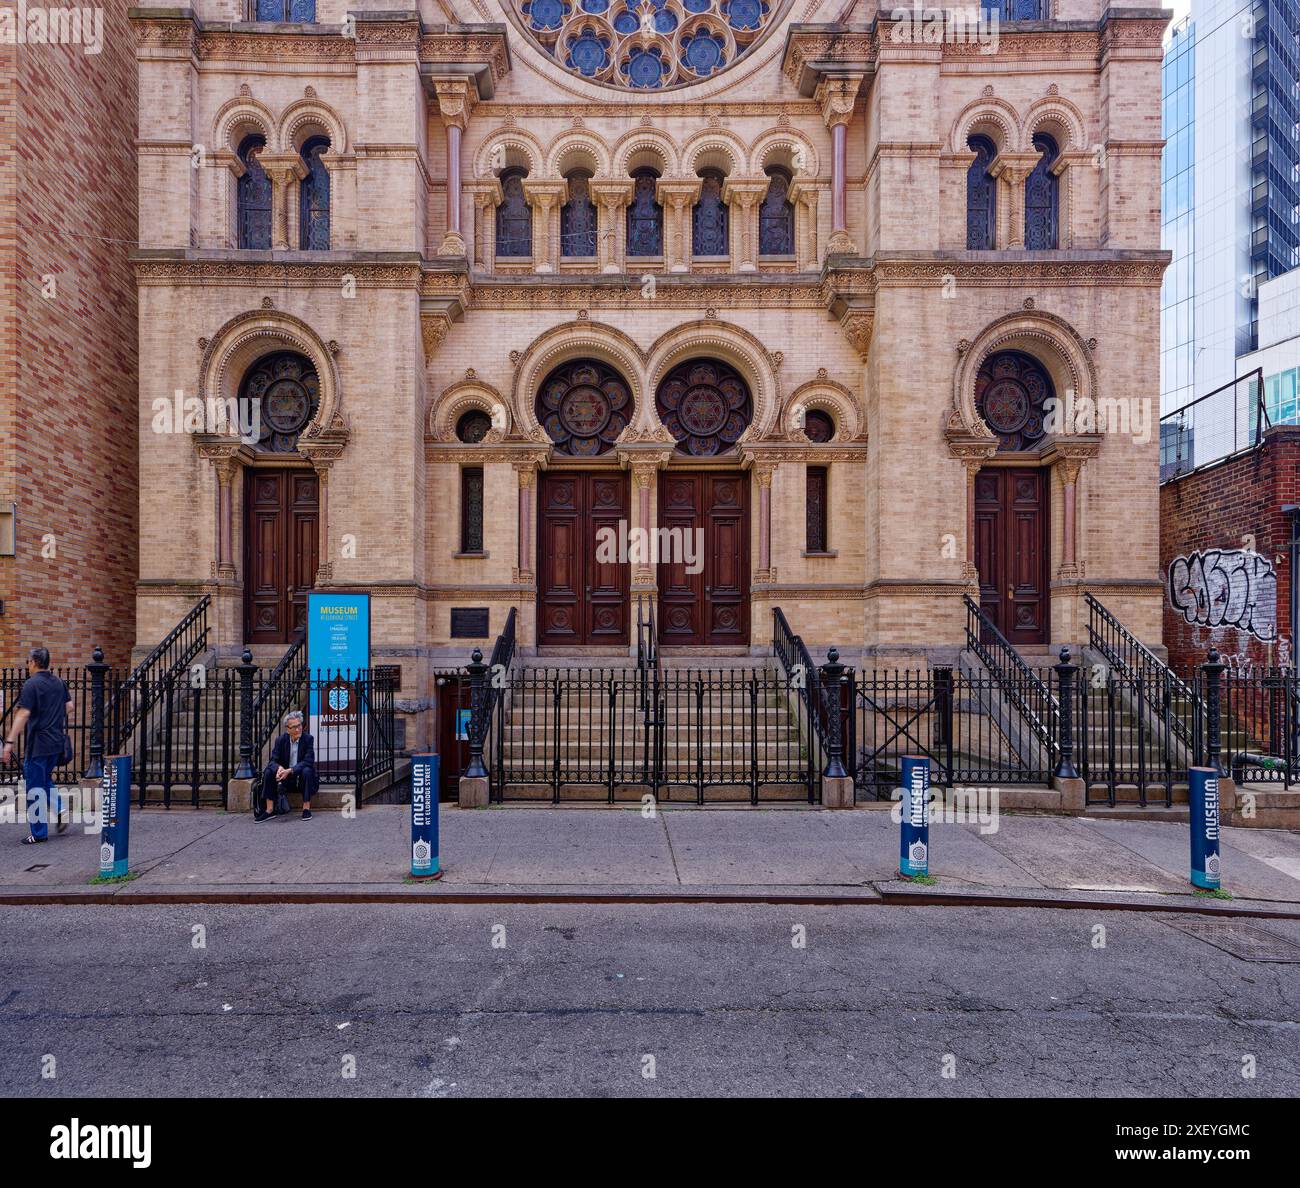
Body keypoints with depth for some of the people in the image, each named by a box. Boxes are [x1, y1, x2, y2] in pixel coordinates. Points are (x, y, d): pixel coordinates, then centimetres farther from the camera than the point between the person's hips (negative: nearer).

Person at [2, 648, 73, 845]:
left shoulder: (31, 684, -13)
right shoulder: (59, 683, 8)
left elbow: (23, 714, -20)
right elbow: (69, 707, 13)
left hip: (38, 745, -7)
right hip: (57, 743, 7)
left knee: (35, 788, 3)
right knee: (46, 780, 24)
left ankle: (38, 833, 9)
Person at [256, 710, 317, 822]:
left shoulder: (308, 739, -11)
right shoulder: (281, 740, -2)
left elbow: (308, 761, -20)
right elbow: (273, 761, -7)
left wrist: (290, 770, -34)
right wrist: (279, 768, -32)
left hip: (302, 778, -3)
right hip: (286, 778, 3)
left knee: (307, 770, -33)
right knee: (268, 772, -20)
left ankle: (306, 809, -29)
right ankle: (270, 810, -18)